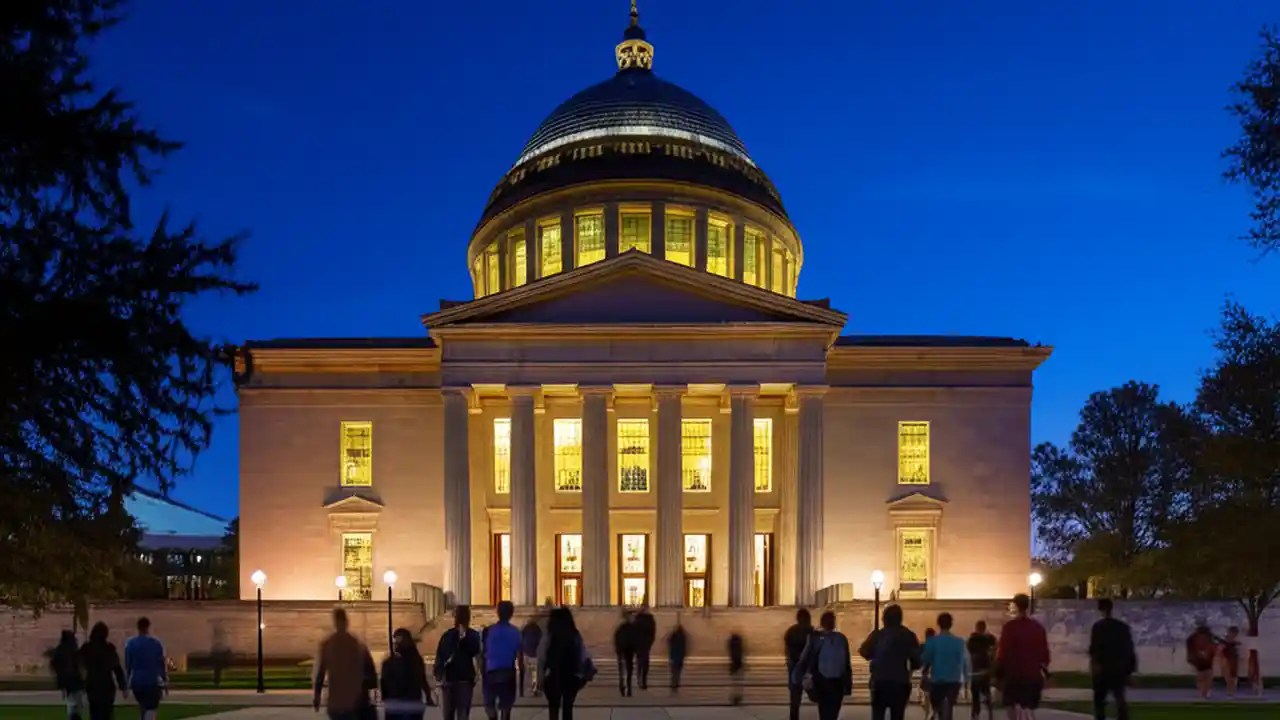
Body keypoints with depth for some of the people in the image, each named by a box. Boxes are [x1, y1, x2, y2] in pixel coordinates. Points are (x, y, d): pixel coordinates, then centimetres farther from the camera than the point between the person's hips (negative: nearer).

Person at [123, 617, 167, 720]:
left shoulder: (130, 643, 0)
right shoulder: (156, 643, -6)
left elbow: (127, 664, 4)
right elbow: (162, 664, -4)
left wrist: (128, 681, 13)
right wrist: (165, 681, 4)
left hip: (136, 681, 3)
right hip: (153, 681, -3)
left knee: (143, 708, 21)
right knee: (150, 710, -3)